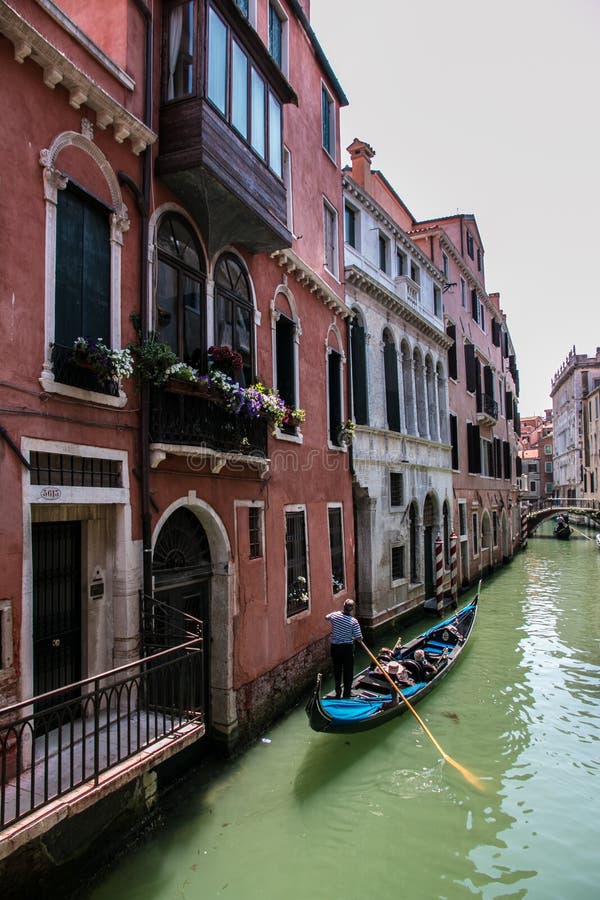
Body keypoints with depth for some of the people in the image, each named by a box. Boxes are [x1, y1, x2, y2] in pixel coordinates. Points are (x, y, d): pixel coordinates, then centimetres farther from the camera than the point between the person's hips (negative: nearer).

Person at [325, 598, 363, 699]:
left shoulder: (334, 615, -9)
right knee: (348, 671, 11)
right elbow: (359, 638, -15)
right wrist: (356, 637, 8)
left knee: (337, 670, 19)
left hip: (334, 647, 4)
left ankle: (338, 692, 29)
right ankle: (346, 694, 16)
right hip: (347, 648, -4)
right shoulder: (353, 621, -18)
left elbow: (327, 617, 16)